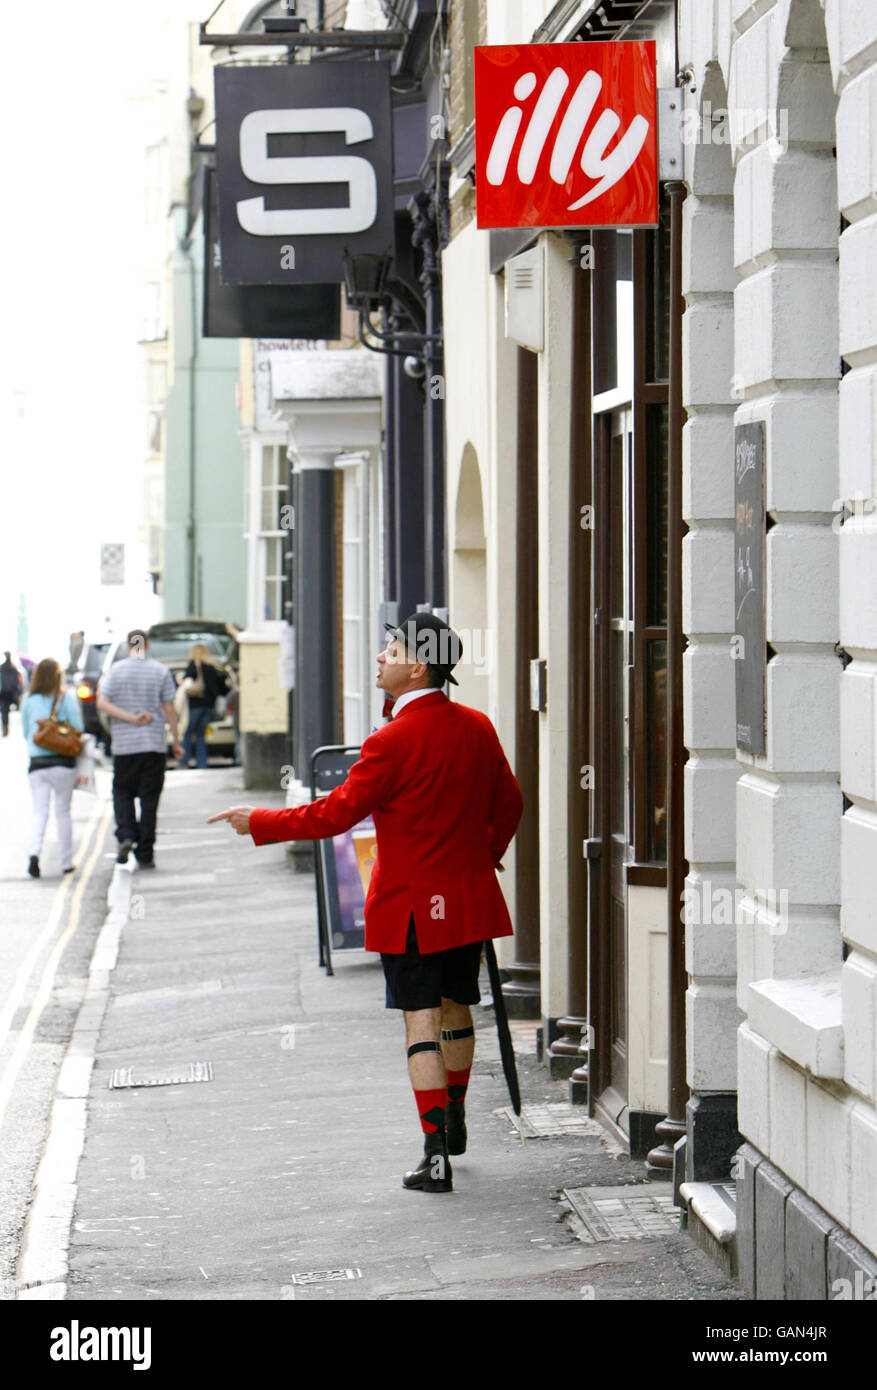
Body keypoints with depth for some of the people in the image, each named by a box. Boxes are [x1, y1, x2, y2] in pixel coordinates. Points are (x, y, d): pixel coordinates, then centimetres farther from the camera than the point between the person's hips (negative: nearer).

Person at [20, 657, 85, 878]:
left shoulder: (28, 701, 3)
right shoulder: (66, 698, -4)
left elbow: (25, 732, 12)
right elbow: (78, 728, -5)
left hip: (37, 764, 1)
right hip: (63, 762, -1)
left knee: (39, 812, 2)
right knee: (63, 812, 9)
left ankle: (34, 852, -21)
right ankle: (66, 862, 13)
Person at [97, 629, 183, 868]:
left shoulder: (116, 670, 1)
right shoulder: (160, 671, 1)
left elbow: (102, 703, -10)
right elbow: (169, 709, 1)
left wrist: (131, 718, -11)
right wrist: (176, 742, 8)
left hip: (124, 745, 0)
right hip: (154, 744, 0)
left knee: (122, 792, 15)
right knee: (149, 799, 4)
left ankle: (125, 836, -8)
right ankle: (145, 855, 3)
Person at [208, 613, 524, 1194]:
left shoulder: (394, 741, -19)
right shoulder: (477, 727, 2)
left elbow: (336, 813, -15)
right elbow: (509, 804, 11)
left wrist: (258, 822, -5)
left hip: (411, 905, -6)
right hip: (469, 898, 6)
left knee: (422, 1020, -4)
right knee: (457, 1008, 20)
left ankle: (437, 1154, -8)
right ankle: (453, 1123, 37)